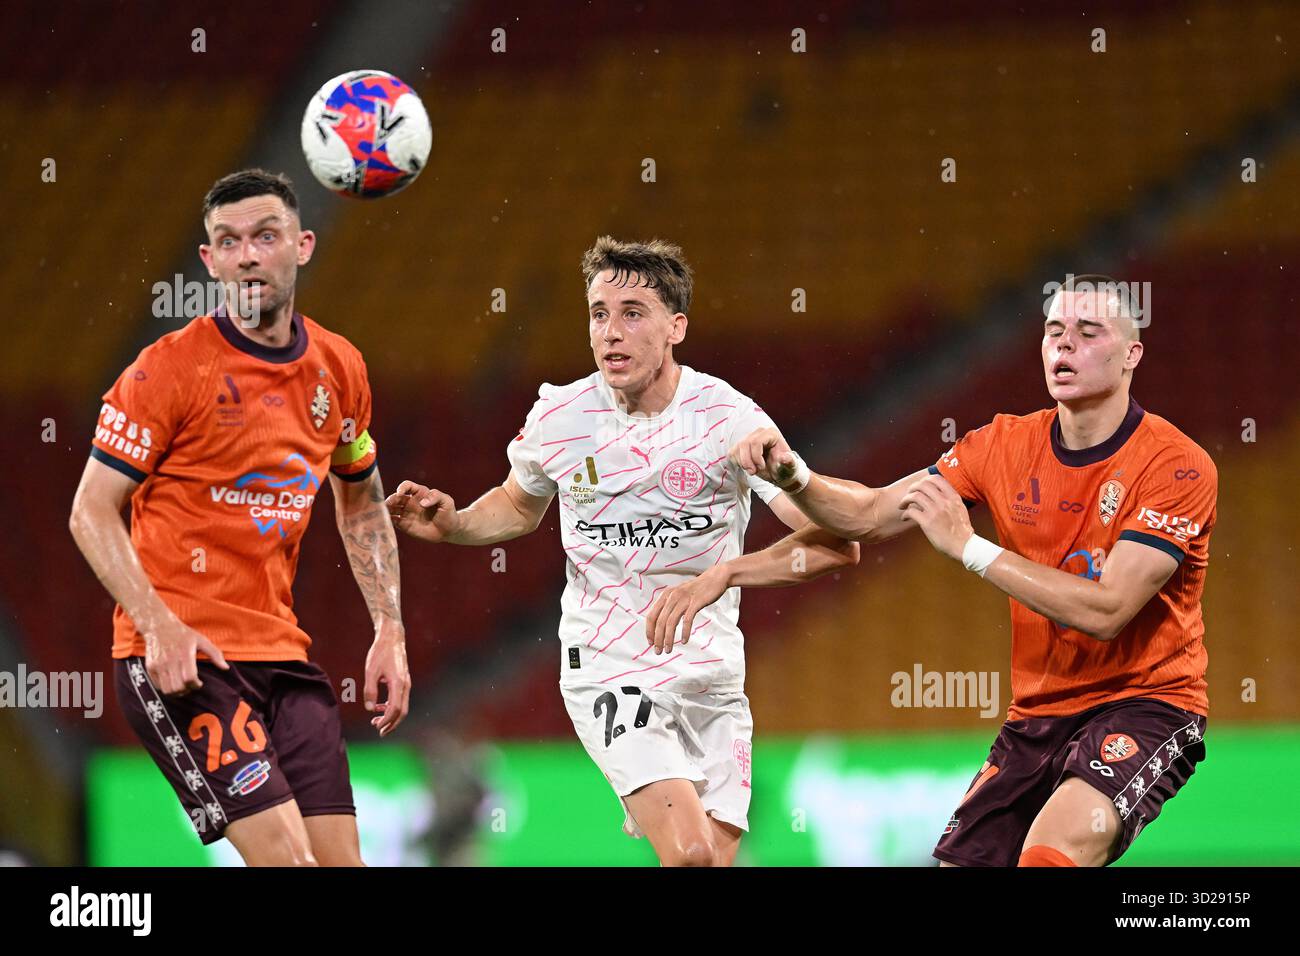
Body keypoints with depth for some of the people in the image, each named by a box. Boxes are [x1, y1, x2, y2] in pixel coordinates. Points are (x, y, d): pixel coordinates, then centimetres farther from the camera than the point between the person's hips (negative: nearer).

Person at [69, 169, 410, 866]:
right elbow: (91, 512, -8)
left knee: (341, 860, 0)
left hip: (281, 650, 6)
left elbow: (361, 504, 24)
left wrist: (390, 631, 13)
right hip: (181, 658, -6)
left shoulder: (339, 369, 8)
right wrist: (160, 627, -21)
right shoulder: (171, 367, -9)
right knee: (287, 858, -19)